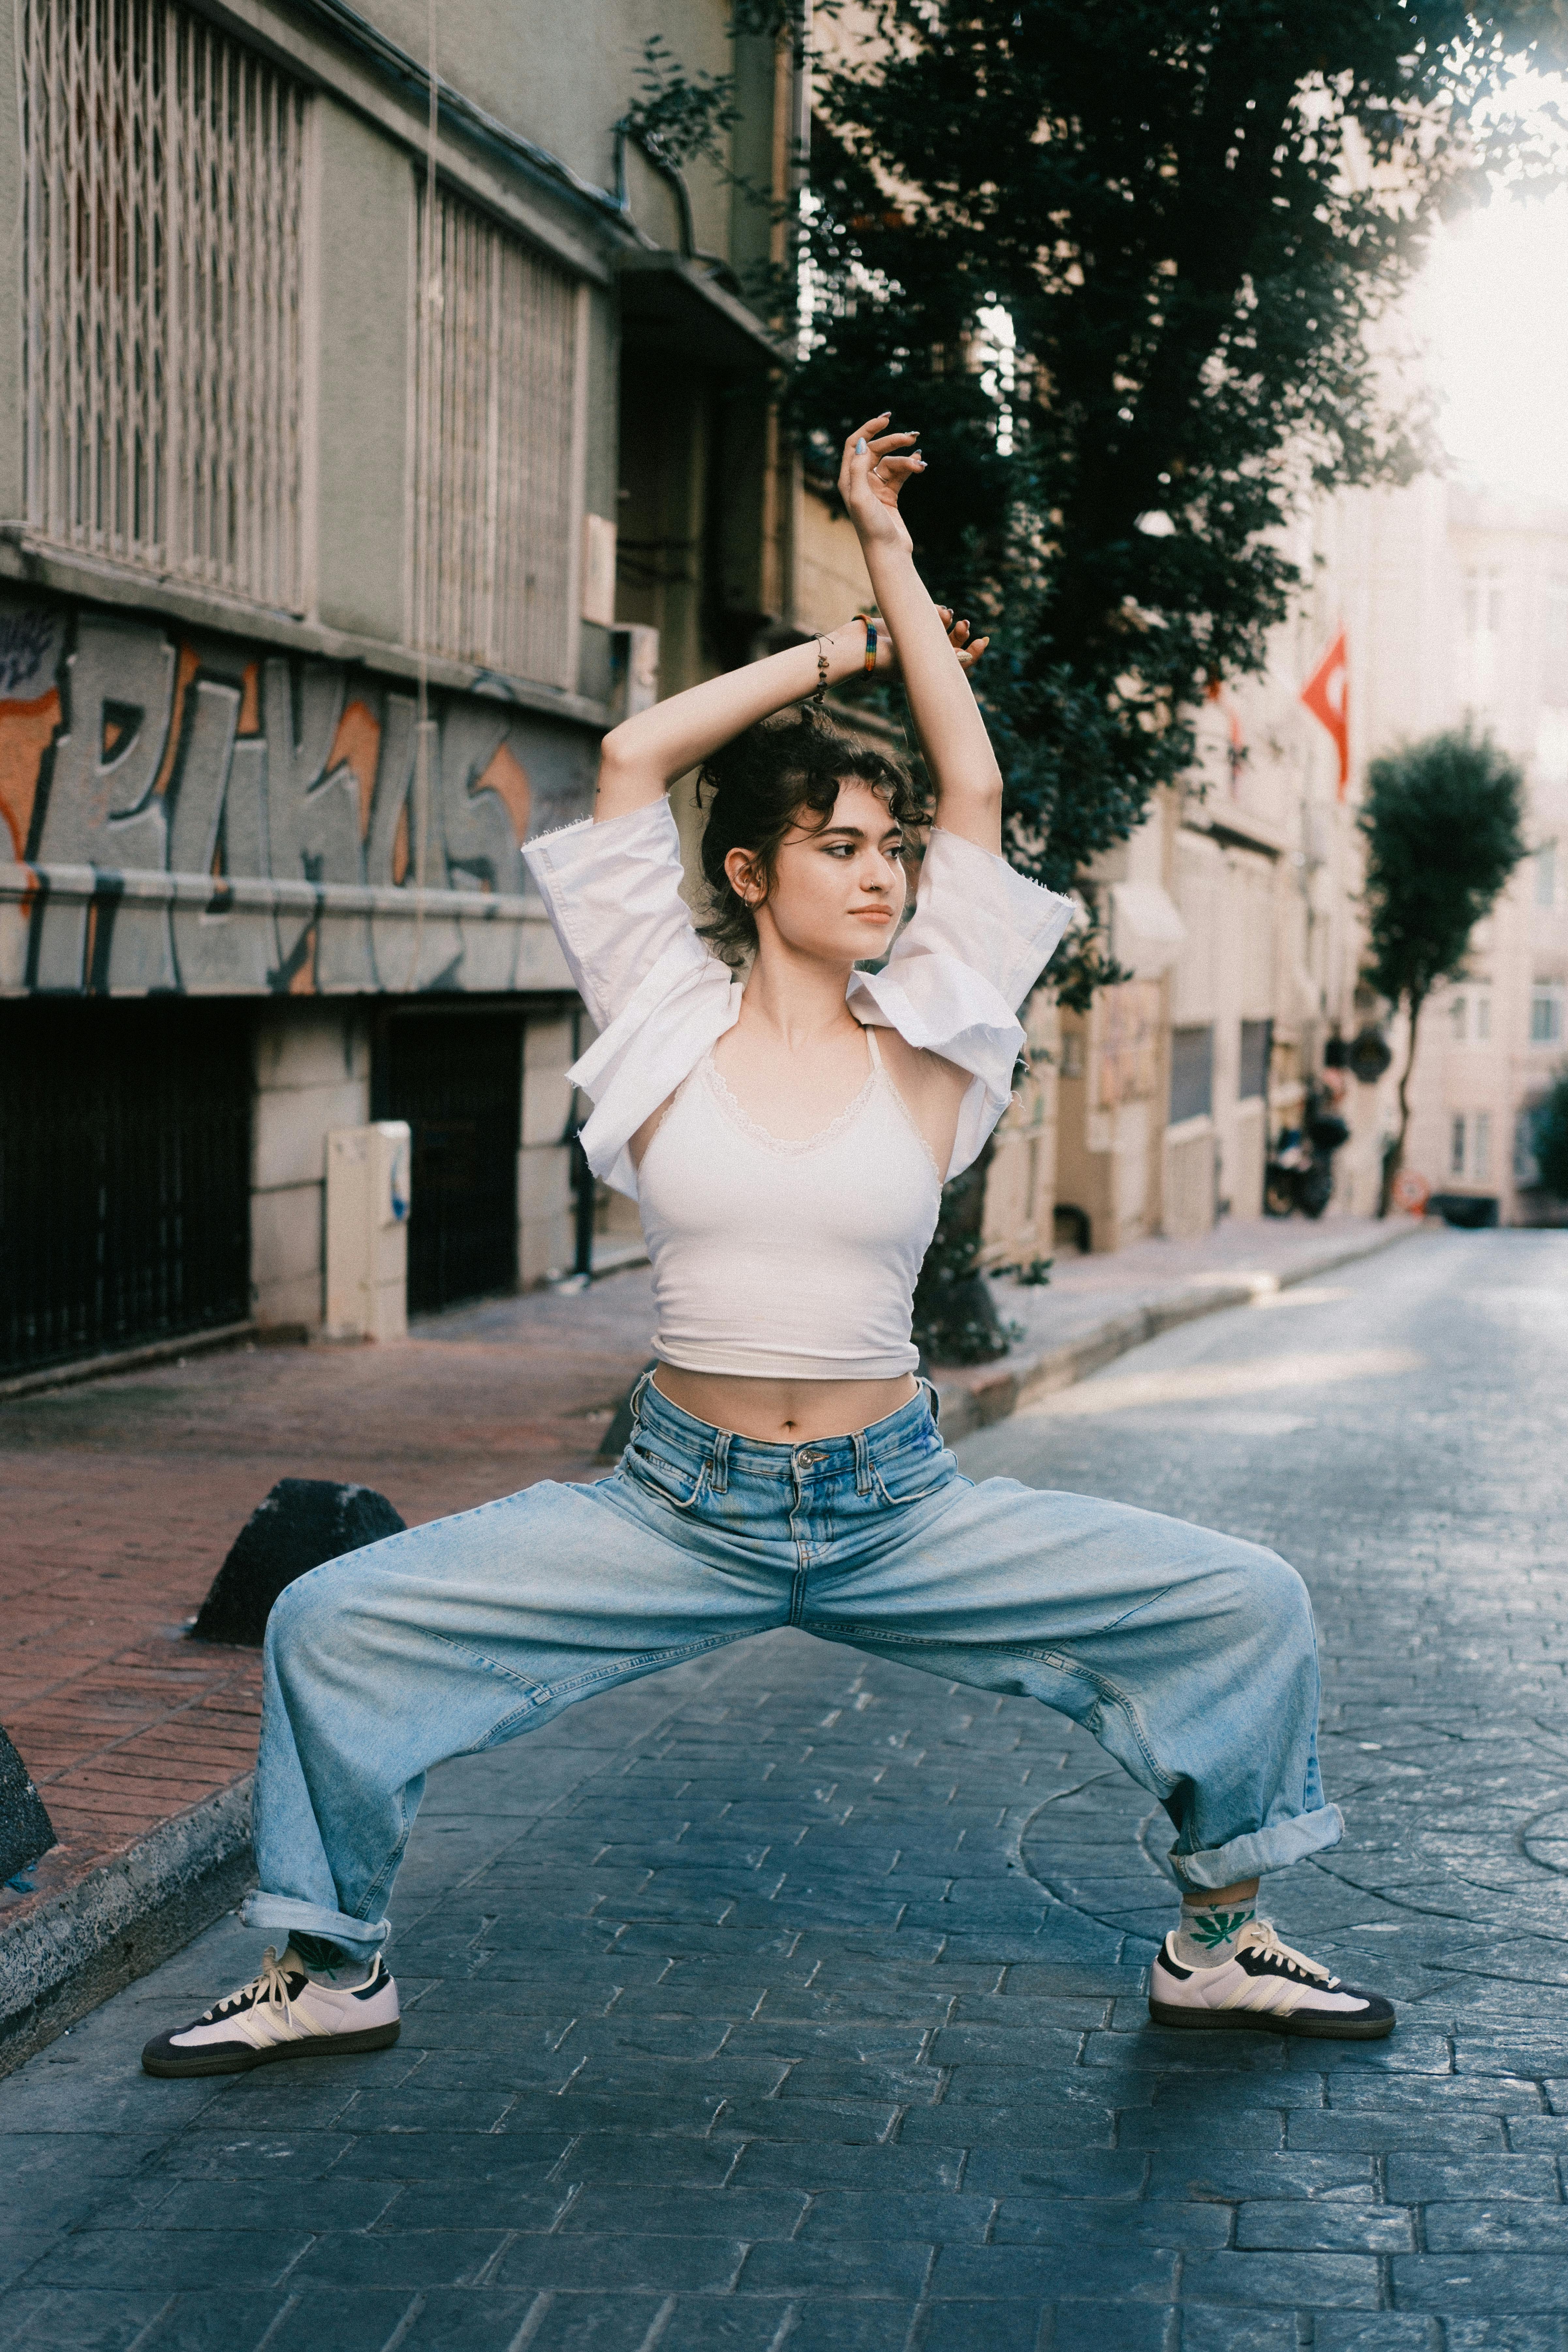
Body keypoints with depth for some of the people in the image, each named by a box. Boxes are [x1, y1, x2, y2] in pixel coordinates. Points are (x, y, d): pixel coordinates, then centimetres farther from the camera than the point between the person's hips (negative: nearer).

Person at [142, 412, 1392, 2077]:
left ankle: (1217, 1945, 14)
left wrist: (893, 563, 5)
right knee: (330, 1627, -13)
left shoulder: (926, 1045, 2)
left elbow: (976, 794, 1)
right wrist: (842, 648, 6)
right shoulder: (675, 1031, -1)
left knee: (1246, 1608, -8)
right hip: (676, 1513, -1)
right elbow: (634, 757, -3)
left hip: (900, 1514, 1)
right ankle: (330, 1973, 9)